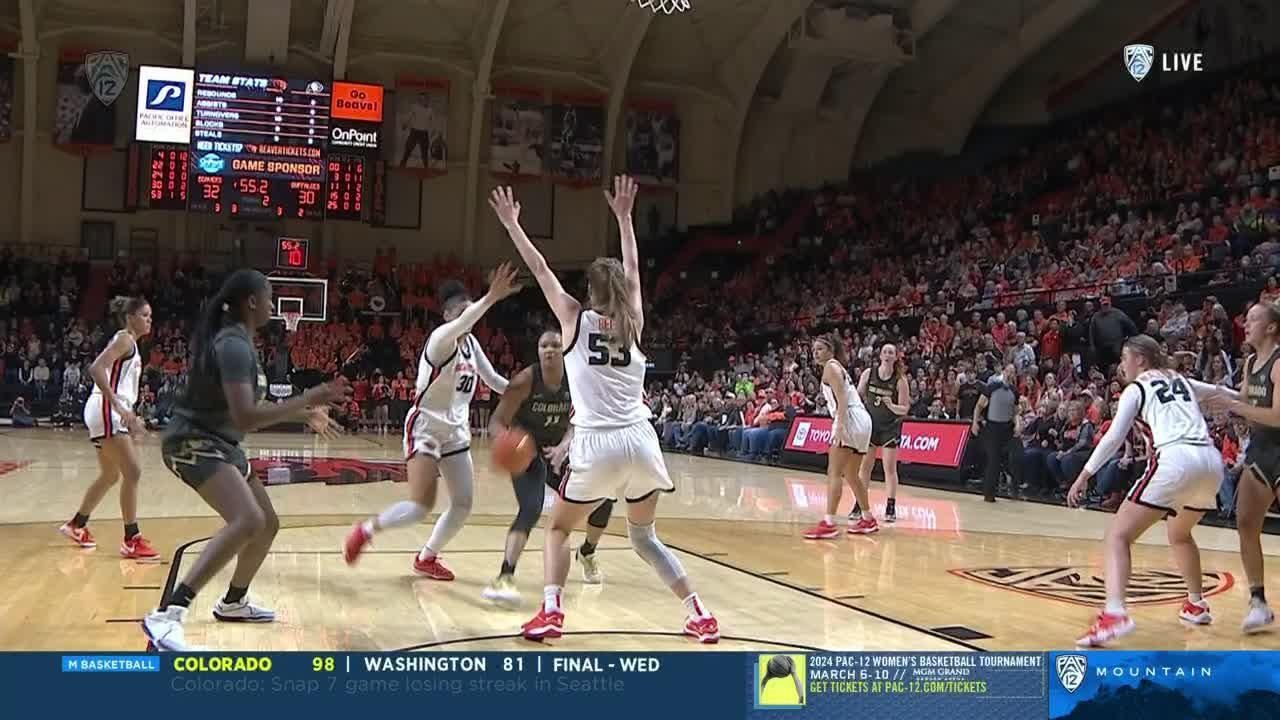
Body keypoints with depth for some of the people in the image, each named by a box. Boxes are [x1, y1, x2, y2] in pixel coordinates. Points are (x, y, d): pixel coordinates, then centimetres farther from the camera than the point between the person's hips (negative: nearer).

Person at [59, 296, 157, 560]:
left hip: (112, 412, 10)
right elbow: (96, 369, -24)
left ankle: (77, 525, 36)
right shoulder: (125, 338, -9)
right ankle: (131, 541, -9)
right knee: (132, 472, -12)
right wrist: (120, 408, -30)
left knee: (111, 475, 21)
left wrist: (129, 416, 22)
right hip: (106, 410, -10)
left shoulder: (130, 343, 19)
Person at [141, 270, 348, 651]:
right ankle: (166, 616, -34)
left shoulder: (237, 340, 11)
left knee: (268, 524, 19)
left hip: (219, 444, 11)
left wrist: (305, 415, 22)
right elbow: (245, 417, -31)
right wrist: (308, 400, -27)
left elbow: (249, 405, 23)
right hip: (194, 442, -11)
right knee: (248, 521, -31)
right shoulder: (234, 345, -21)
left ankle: (233, 602, 39)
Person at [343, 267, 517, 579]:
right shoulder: (441, 338, -19)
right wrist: (491, 298, -59)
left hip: (455, 430, 8)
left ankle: (426, 558, 27)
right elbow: (461, 324, -43)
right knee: (421, 505, -16)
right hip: (425, 427, -8)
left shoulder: (471, 342, 5)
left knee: (464, 504, 7)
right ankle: (365, 530, 8)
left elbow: (491, 377, 17)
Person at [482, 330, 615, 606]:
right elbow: (496, 422, -21)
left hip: (558, 452, 5)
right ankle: (504, 579, -36)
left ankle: (586, 554, 36)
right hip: (526, 453, -5)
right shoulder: (526, 380, -21)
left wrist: (563, 448, -33)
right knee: (531, 509, -30)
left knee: (602, 500, 8)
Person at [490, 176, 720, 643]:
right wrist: (624, 216, 32)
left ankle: (550, 612, -1)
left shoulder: (575, 320, 3)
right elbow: (632, 268, 24)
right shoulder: (633, 323, 9)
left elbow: (540, 270, 11)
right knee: (644, 537, 20)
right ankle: (701, 616, 14)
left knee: (558, 530, 17)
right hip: (640, 442, 3)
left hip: (597, 446, -3)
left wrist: (511, 223, 20)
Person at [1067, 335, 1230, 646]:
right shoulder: (1181, 381, 25)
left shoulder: (1136, 389, 9)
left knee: (1118, 536, -7)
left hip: (1175, 461, -7)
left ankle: (1114, 613, -26)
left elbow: (1114, 437, 0)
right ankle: (1197, 605, 42)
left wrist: (1084, 476, 1)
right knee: (1179, 534, 33)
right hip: (1211, 461, 7)